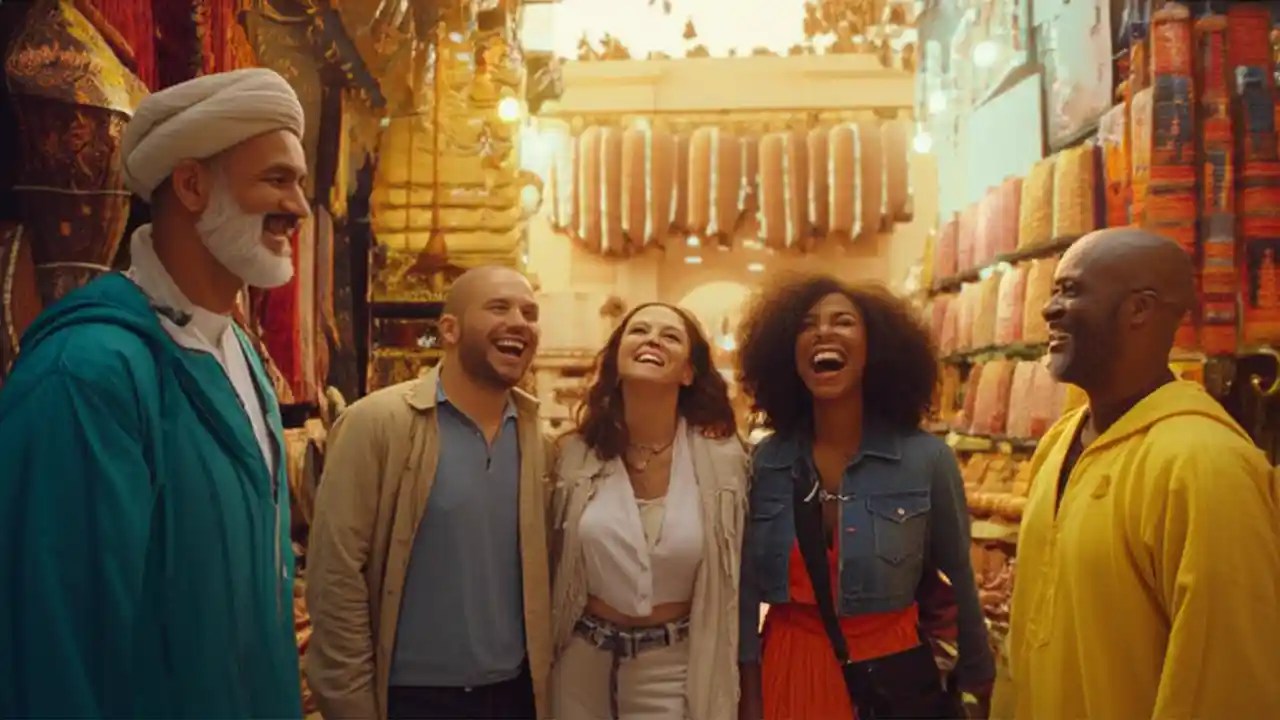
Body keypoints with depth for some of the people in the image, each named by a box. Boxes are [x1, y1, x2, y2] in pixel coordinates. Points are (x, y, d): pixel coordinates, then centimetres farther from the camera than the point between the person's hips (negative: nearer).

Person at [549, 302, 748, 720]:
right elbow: (549, 564, 6)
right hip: (584, 661, 2)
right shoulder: (575, 453, -5)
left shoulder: (724, 457, -9)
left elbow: (731, 582, -1)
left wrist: (720, 680, 2)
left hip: (676, 668, -1)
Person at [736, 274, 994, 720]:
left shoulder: (926, 458, -11)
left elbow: (958, 581, -1)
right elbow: (746, 587, -1)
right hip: (789, 675, 1)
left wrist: (977, 682, 6)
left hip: (893, 677, -1)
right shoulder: (764, 461, -6)